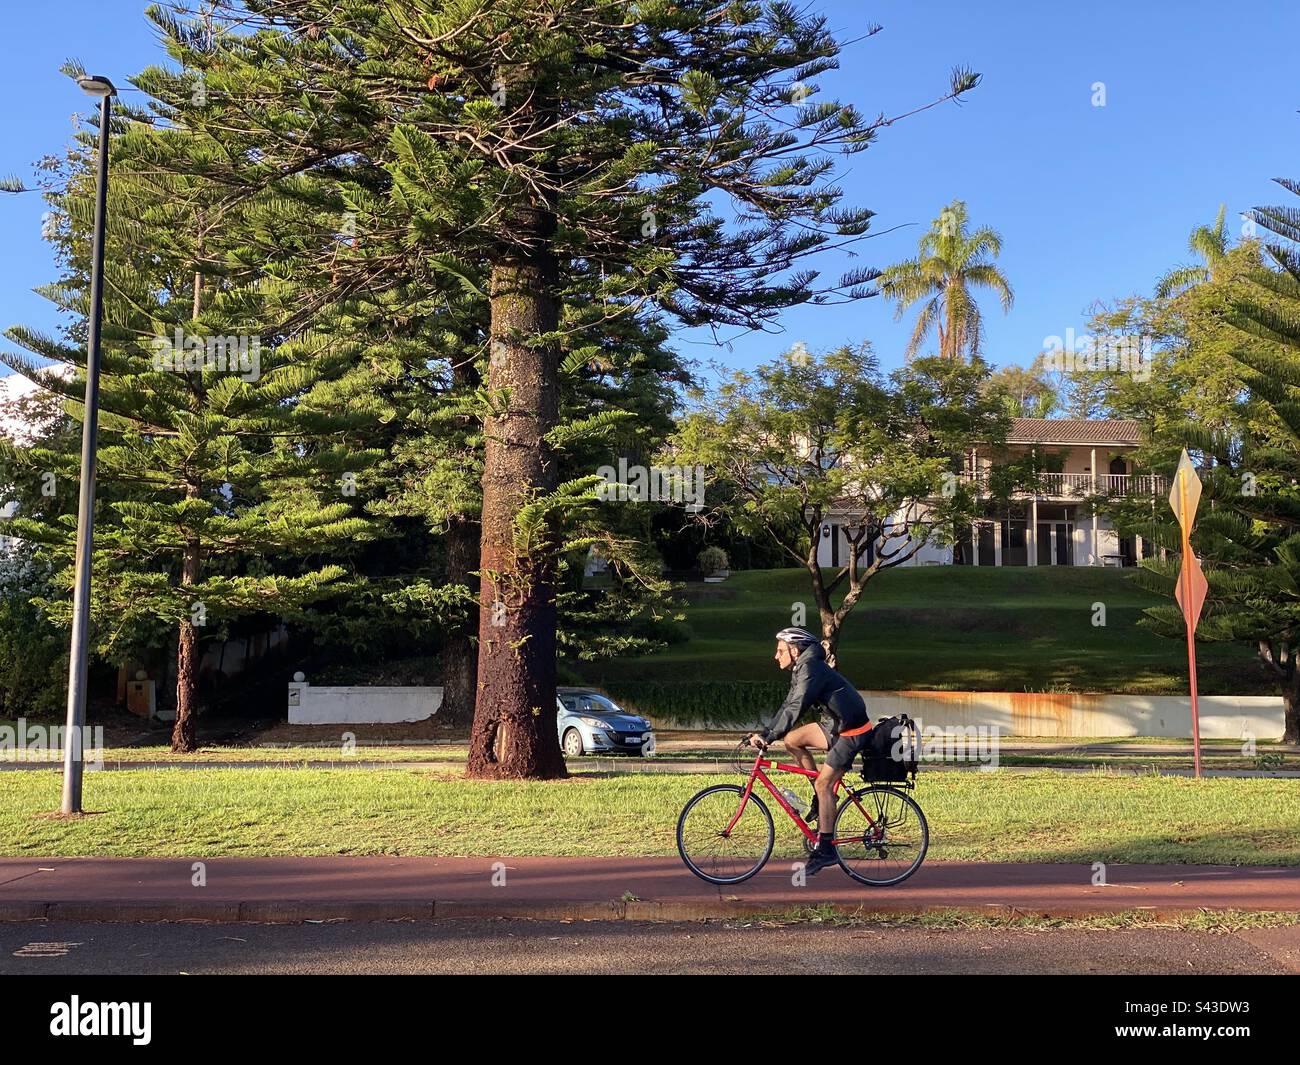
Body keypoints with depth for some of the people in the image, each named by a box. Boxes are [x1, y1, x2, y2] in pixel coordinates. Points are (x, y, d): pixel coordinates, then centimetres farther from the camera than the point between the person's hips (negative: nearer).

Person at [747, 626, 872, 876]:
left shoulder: (811, 669, -19)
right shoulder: (802, 670, 12)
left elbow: (795, 707, -28)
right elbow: (788, 706, 14)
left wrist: (769, 736, -30)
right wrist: (764, 733, 6)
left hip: (852, 732, -9)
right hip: (839, 726, 9)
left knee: (823, 784, -11)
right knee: (792, 740, 5)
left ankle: (825, 850, -6)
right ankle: (821, 798, 12)